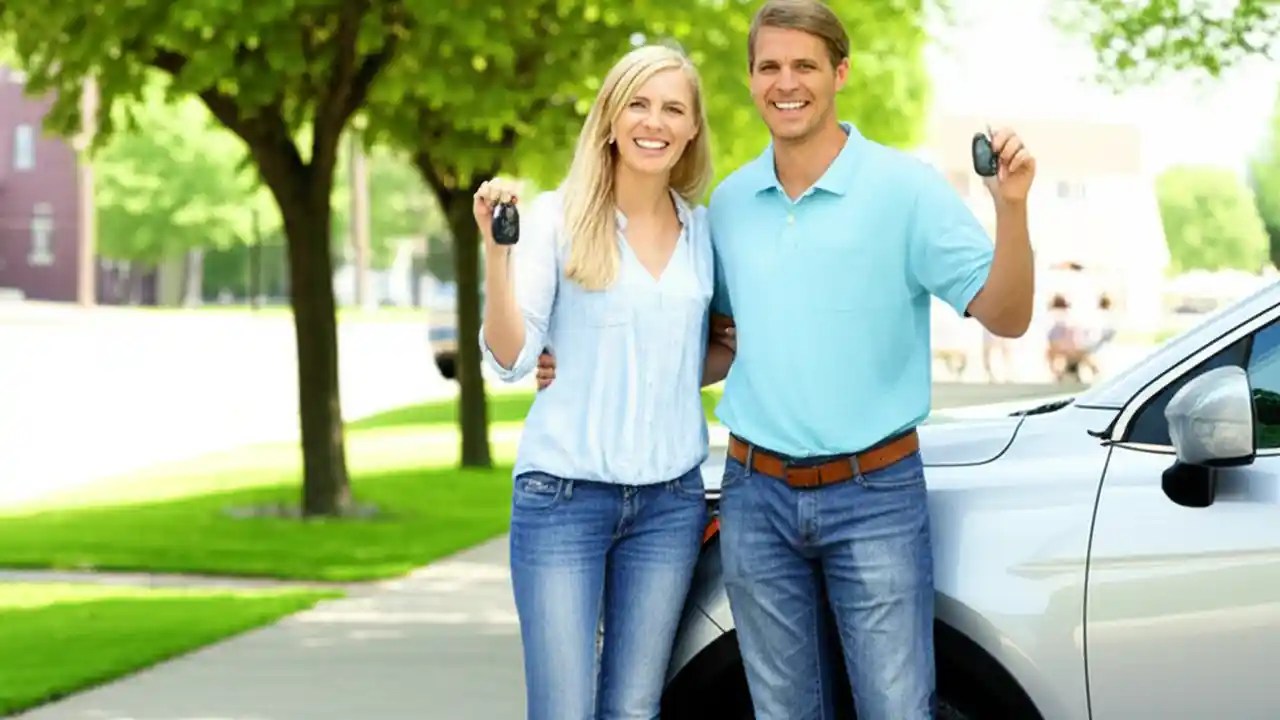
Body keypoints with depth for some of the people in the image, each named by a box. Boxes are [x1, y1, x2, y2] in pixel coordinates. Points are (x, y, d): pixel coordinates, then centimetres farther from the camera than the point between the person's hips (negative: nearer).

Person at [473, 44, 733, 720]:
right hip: (563, 495, -4)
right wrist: (497, 247, -21)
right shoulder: (556, 216, -4)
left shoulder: (703, 230, 8)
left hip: (670, 500, 4)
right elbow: (509, 358, -10)